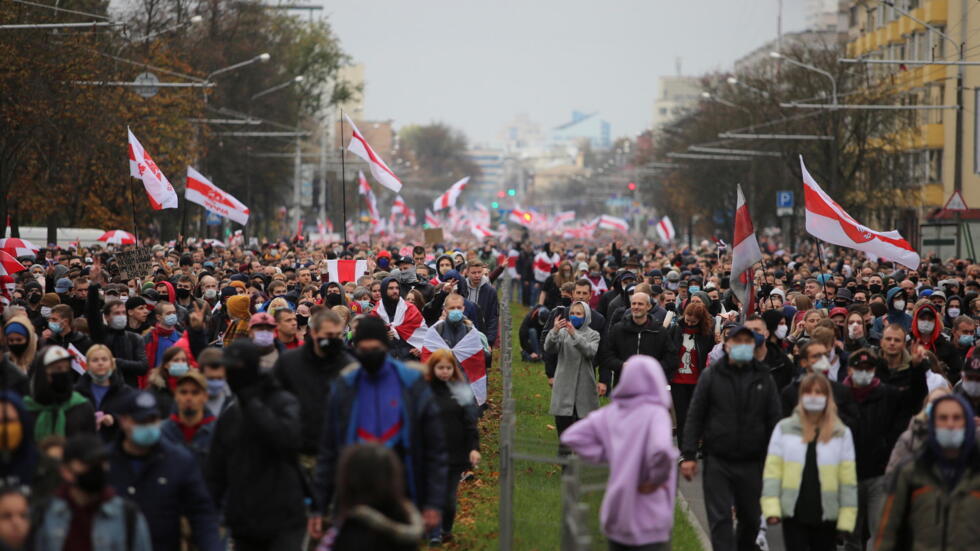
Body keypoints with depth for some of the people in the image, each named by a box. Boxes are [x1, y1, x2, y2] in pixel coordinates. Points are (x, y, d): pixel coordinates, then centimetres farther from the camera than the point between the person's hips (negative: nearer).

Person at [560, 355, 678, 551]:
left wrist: (607, 456, 5)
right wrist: (656, 480, -17)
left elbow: (572, 436, 5)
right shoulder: (656, 413, -15)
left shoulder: (611, 412, 3)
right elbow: (661, 449, -34)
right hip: (648, 519, -6)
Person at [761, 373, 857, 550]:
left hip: (826, 514, 1)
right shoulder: (784, 428, 2)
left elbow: (848, 479, 1)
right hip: (793, 512, -1)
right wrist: (771, 508, -11)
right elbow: (772, 471, -1)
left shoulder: (841, 433, 3)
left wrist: (846, 516, -5)